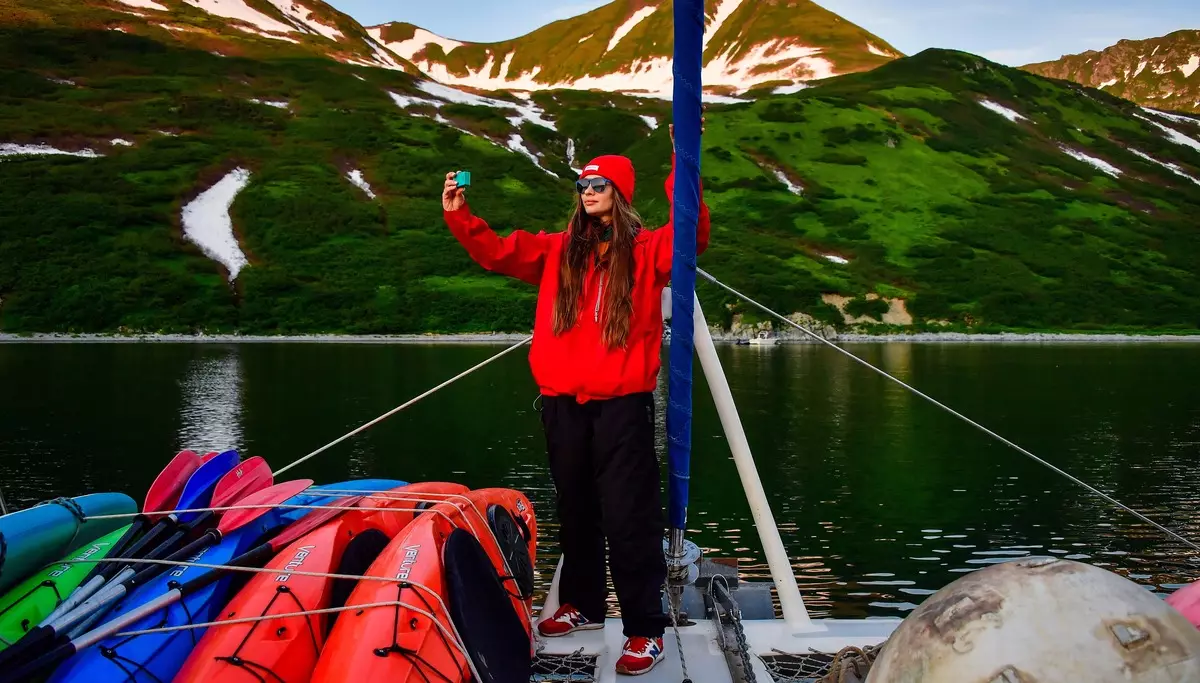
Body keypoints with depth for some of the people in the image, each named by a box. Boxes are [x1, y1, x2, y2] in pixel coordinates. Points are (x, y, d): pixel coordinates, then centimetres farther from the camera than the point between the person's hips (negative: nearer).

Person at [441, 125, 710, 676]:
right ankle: (583, 606, 33)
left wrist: (684, 165, -26)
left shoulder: (646, 249, 1)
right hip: (562, 401, 5)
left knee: (628, 517, -4)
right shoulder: (558, 249, 13)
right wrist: (457, 214, 1)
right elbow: (496, 253, 13)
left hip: (622, 402, -5)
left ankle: (645, 630, 4)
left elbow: (691, 236, -18)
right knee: (575, 510, 17)